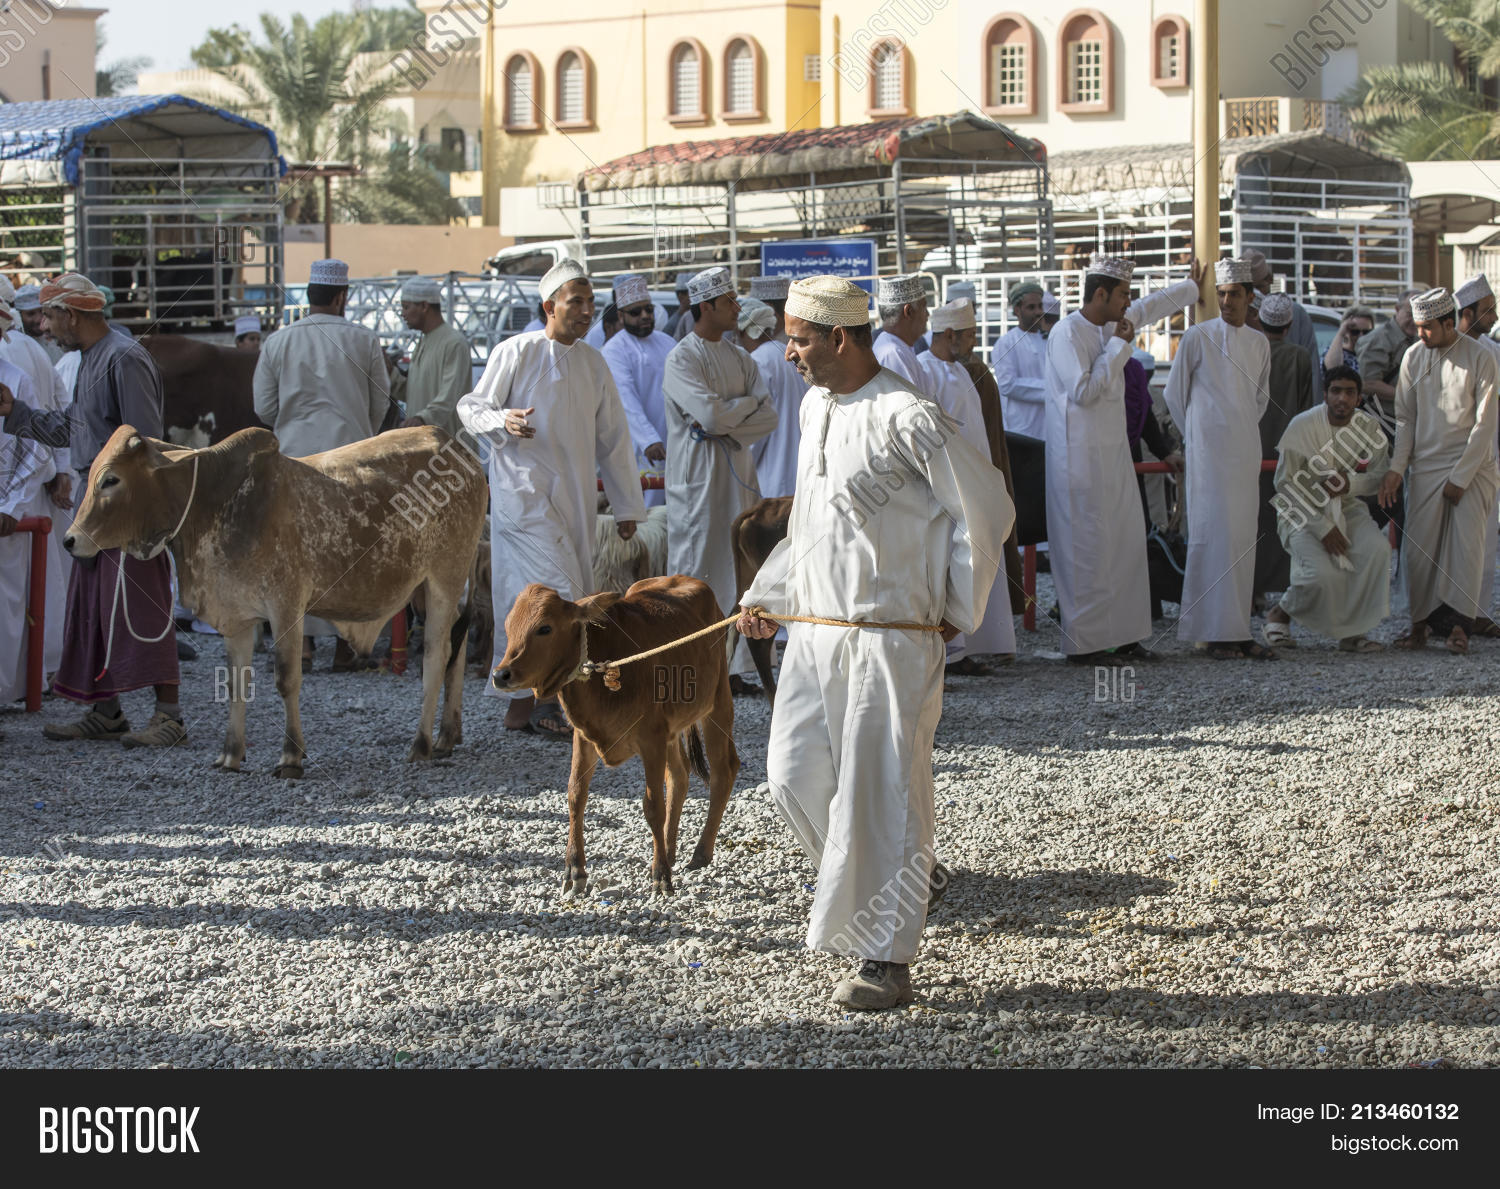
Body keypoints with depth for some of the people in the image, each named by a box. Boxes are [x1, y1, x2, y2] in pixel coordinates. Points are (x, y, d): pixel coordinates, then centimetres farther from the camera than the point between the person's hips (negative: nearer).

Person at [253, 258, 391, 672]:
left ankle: (302, 641, 2)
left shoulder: (277, 342, 0)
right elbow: (380, 403, 6)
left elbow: (264, 407, 4)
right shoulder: (363, 340, -3)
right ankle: (344, 644, 8)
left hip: (295, 456, 1)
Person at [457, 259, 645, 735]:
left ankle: (522, 704, 8)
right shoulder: (516, 353, -4)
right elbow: (472, 407, 0)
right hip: (524, 491, -6)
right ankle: (538, 702, -9)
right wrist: (502, 421, -23)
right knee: (556, 593, -14)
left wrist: (627, 505, 17)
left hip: (574, 497, 6)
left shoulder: (593, 363, 13)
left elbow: (613, 437, 18)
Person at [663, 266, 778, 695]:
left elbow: (769, 418, 5)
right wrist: (749, 402, -3)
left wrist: (726, 429, -10)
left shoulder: (739, 358, 14)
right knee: (696, 574, -5)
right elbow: (710, 413, -19)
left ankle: (736, 668, 8)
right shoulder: (682, 359, -6)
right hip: (697, 480, -6)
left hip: (738, 475, 6)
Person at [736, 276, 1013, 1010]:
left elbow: (987, 510, -11)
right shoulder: (814, 407, 12)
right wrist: (766, 597, 19)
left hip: (888, 639, -8)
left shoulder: (906, 419, -15)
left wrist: (957, 612, -4)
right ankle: (911, 880, 27)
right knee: (796, 777, 6)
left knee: (879, 791, -5)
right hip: (812, 635, 8)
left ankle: (885, 962, 3)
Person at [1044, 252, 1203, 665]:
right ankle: (1084, 643, -4)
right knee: (1088, 549, -8)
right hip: (1081, 457, -9)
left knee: (1127, 544, 8)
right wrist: (1118, 346, -15)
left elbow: (1152, 307, 32)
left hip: (1113, 456, 9)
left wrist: (1191, 287, 47)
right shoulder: (1067, 334, -14)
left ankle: (1123, 635, 13)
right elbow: (1083, 391, -22)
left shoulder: (1112, 325, 12)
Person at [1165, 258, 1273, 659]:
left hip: (1245, 449, 5)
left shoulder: (1259, 344, 12)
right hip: (1208, 449, -5)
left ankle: (1239, 630, 7)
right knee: (1214, 532, -10)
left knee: (1243, 537, 4)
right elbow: (1173, 393, 5)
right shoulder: (1198, 337, -2)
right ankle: (1217, 631, -10)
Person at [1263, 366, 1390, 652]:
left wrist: (1350, 484, -19)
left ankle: (1352, 631, -14)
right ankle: (1280, 614, 6)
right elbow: (1286, 484, -14)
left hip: (1347, 508, 4)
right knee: (1323, 574, -27)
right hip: (1302, 512, -4)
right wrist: (1323, 529, -19)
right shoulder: (1302, 426, -15)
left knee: (1377, 548, -26)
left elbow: (1382, 476, 3)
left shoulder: (1368, 426, -4)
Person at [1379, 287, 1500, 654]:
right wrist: (1396, 468, -3)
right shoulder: (1414, 357, 4)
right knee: (1419, 547, -3)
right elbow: (1405, 418, 9)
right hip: (1425, 466, 3)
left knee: (1466, 542, -11)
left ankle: (1458, 624, -10)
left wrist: (1460, 478, -10)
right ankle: (1420, 624, 5)